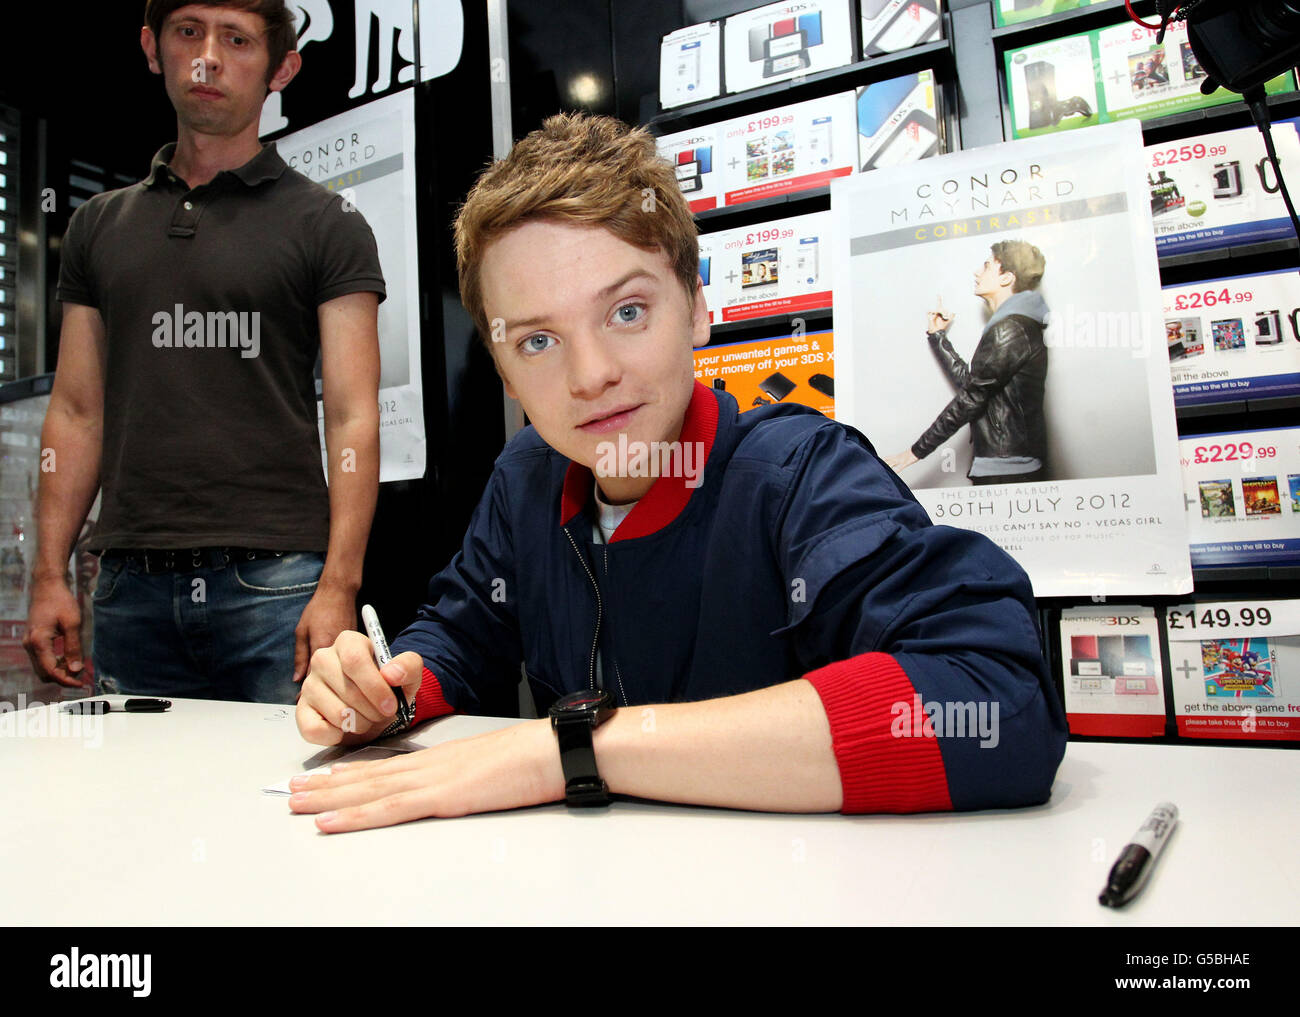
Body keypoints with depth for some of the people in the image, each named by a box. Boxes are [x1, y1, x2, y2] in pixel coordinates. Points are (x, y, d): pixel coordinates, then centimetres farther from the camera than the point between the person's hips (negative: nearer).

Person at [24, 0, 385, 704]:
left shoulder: (326, 223, 3)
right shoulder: (99, 225, 16)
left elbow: (352, 418, -5)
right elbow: (76, 412, 15)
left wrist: (339, 585, -14)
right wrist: (49, 575, 6)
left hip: (274, 579, -3)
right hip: (131, 586, 4)